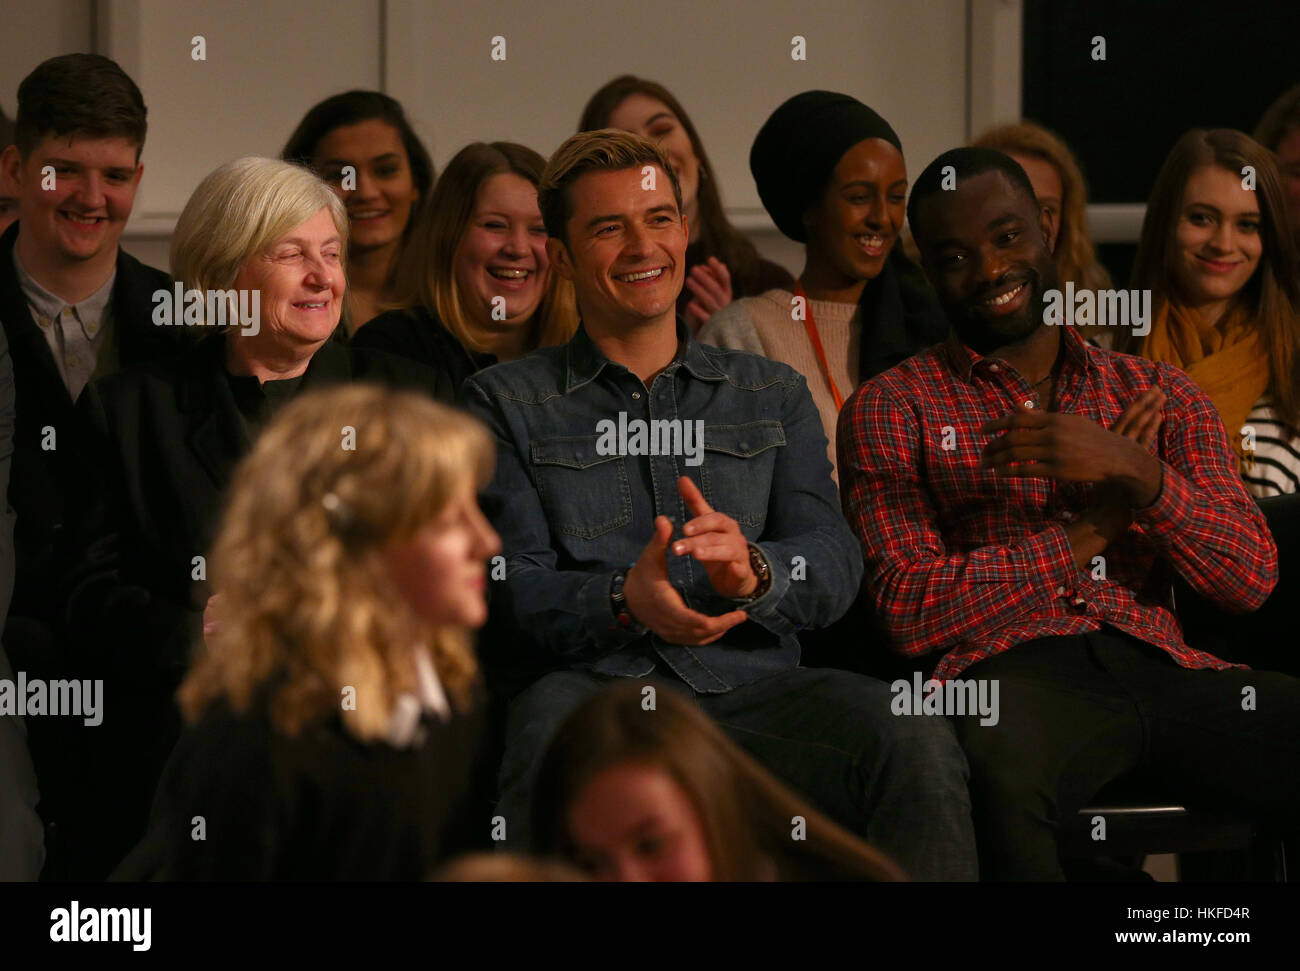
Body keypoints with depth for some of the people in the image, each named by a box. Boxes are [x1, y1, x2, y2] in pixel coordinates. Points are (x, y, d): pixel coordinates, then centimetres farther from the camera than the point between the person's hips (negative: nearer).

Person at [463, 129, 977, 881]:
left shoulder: (773, 395, 24)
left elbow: (835, 568, 9)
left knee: (919, 748, -30)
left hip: (749, 686, 2)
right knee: (551, 744, -41)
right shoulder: (506, 403, 17)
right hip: (593, 680, -2)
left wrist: (753, 571, -16)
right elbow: (512, 591, 4)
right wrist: (624, 602, -18)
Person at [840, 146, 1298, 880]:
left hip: (1162, 670, 4)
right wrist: (1091, 527, 1)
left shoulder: (1162, 396, 22)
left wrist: (1136, 474, -8)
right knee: (998, 773, -41)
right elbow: (912, 616, -1)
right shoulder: (893, 408, 12)